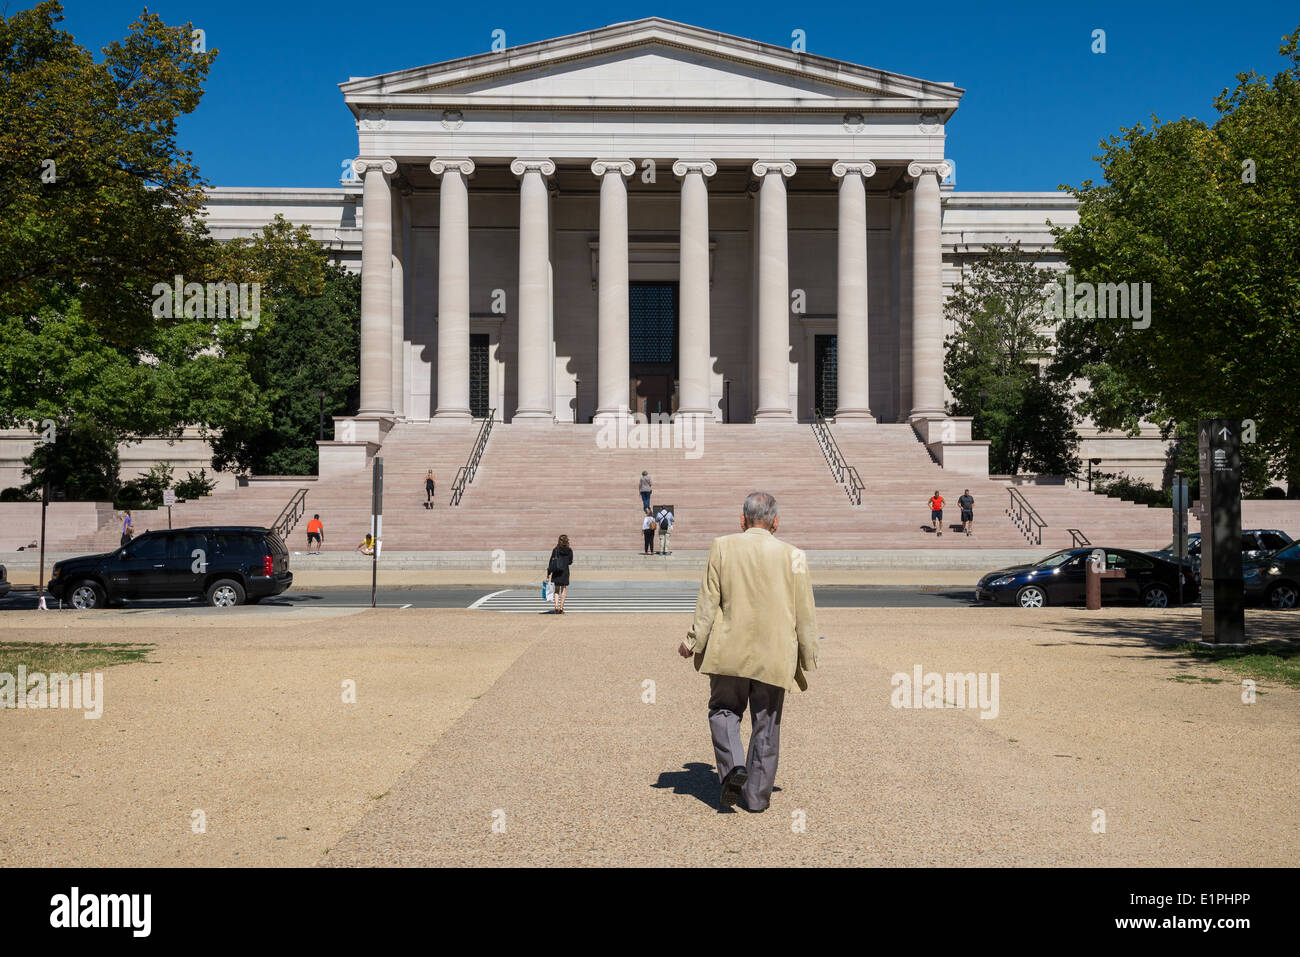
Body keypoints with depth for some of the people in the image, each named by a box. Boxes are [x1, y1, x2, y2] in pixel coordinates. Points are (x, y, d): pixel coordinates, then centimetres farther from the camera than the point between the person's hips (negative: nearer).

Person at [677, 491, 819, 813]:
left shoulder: (722, 547, -4)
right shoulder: (793, 556, -3)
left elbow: (708, 601, -3)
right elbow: (805, 614, 1)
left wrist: (694, 641, 6)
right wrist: (808, 658, 11)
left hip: (730, 652, 0)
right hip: (774, 656, 1)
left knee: (723, 710, 18)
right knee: (765, 725, 11)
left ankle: (733, 768, -4)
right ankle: (756, 796, 15)